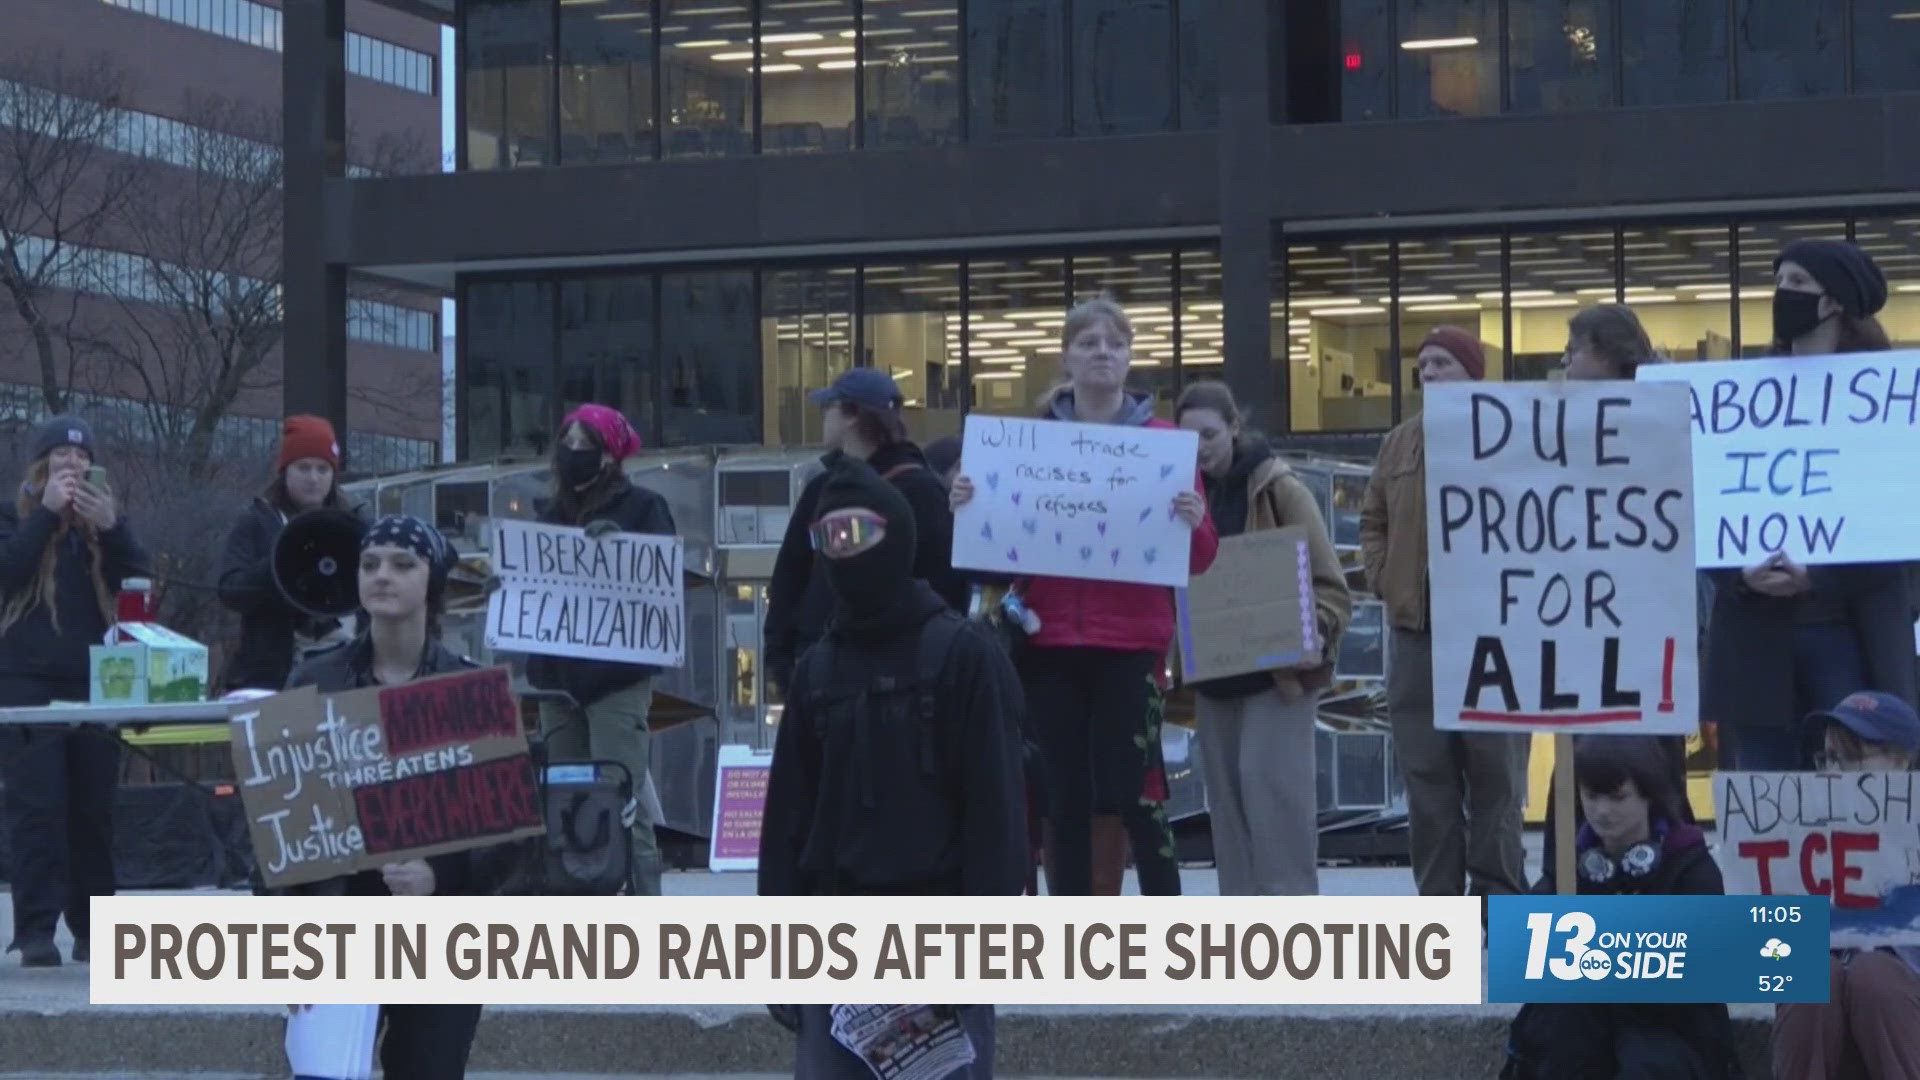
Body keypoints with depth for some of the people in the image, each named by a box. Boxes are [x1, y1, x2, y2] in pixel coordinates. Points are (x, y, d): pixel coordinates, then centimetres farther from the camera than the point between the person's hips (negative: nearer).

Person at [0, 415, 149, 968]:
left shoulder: (105, 515, 14)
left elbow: (138, 585, 3)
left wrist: (111, 529, -11)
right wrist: (48, 513, -13)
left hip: (96, 682, 3)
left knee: (93, 806, 3)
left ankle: (92, 929, 9)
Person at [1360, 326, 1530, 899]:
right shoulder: (1399, 444, 13)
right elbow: (1373, 521, 20)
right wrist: (1384, 580, 5)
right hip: (1416, 631, 5)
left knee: (1496, 774, 1)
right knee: (1426, 776, 6)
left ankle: (1498, 899, 6)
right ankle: (1438, 903, 13)